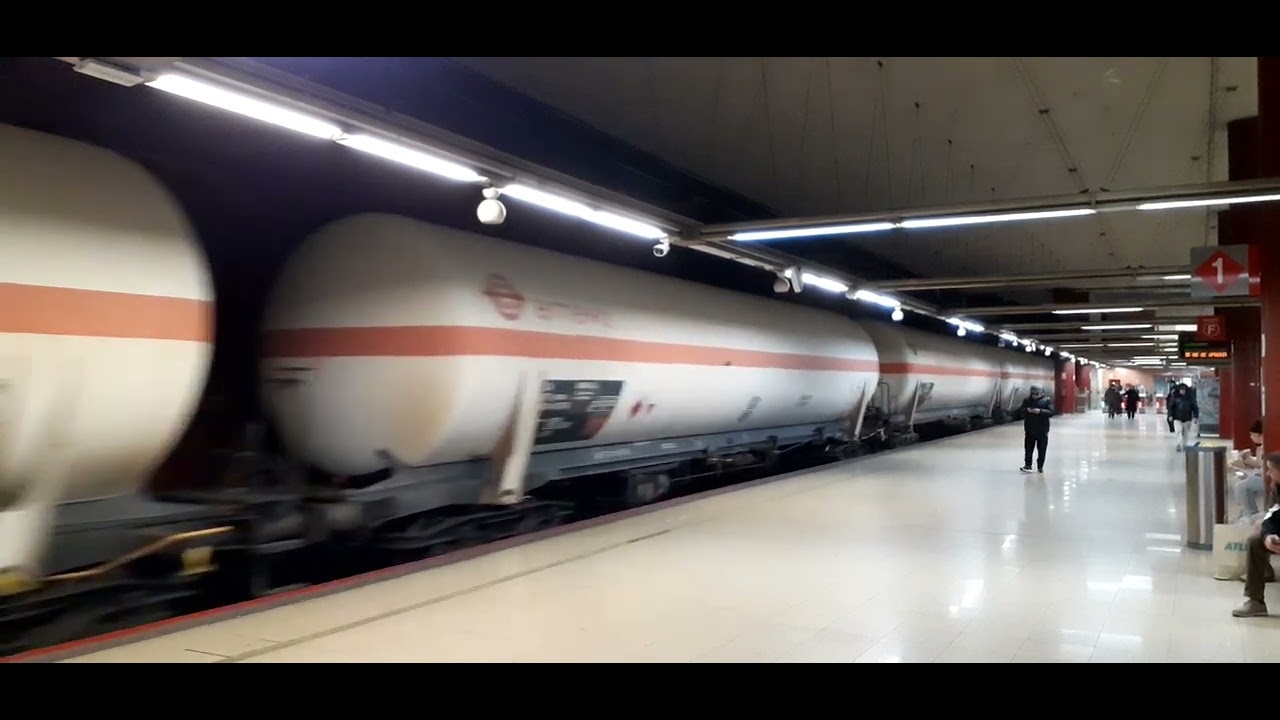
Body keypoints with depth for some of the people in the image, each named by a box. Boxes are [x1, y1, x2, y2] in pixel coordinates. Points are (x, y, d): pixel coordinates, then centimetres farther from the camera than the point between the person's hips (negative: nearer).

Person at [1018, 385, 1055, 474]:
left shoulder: (1046, 400, -3)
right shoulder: (1027, 400, 5)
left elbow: (1051, 412, -11)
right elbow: (1020, 410, 2)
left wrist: (1040, 411, -25)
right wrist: (1027, 410, -19)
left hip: (1042, 430, -2)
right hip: (1030, 429, 2)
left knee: (1042, 449, 4)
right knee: (1028, 448, 4)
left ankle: (1040, 467, 13)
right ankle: (1027, 465, 12)